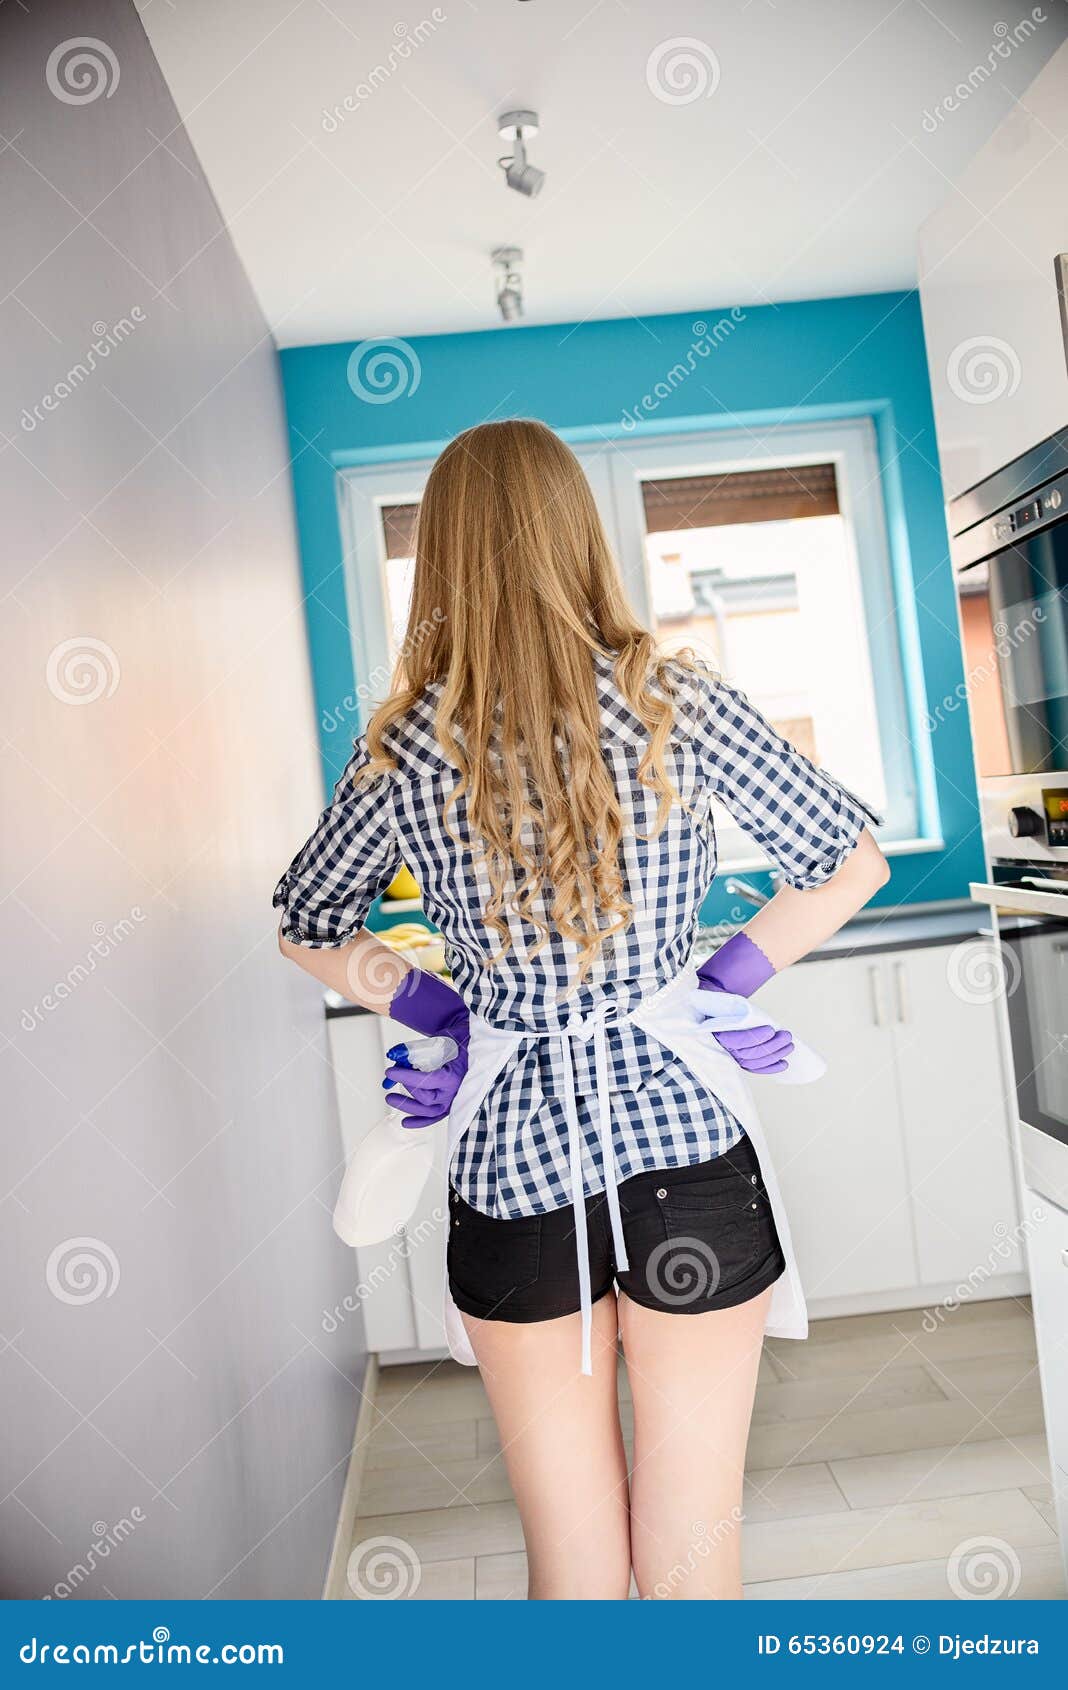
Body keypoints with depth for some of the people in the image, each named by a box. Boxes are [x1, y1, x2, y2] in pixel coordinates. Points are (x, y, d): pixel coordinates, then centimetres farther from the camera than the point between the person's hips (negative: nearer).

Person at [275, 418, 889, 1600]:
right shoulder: (677, 703, -6)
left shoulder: (404, 746, -4)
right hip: (681, 1141, 0)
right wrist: (721, 979, 7)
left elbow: (307, 929, 11)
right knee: (691, 1558, 16)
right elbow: (852, 864, 3)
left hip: (513, 1156, 1)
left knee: (572, 1567, 19)